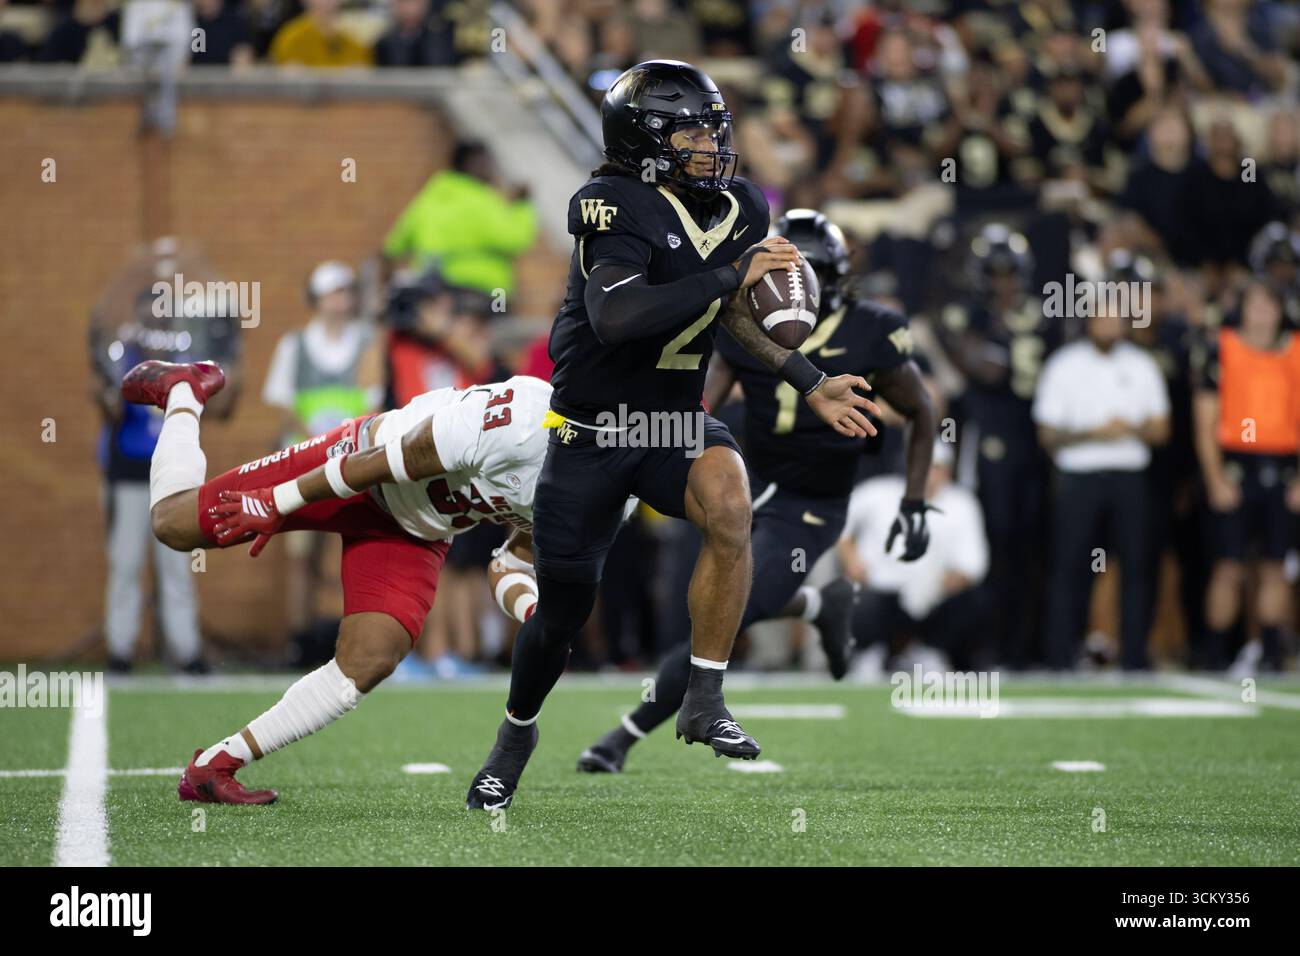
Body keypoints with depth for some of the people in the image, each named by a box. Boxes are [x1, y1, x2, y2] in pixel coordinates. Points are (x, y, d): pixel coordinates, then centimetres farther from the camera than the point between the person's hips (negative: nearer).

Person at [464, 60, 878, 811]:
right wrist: (729, 275, -36)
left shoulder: (739, 208, 0)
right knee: (565, 604, 5)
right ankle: (518, 729, 36)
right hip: (592, 431, -4)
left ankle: (704, 703, -18)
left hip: (676, 422, 4)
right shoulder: (620, 210, -21)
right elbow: (616, 318, -38)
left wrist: (812, 385, 9)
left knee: (730, 507, -29)